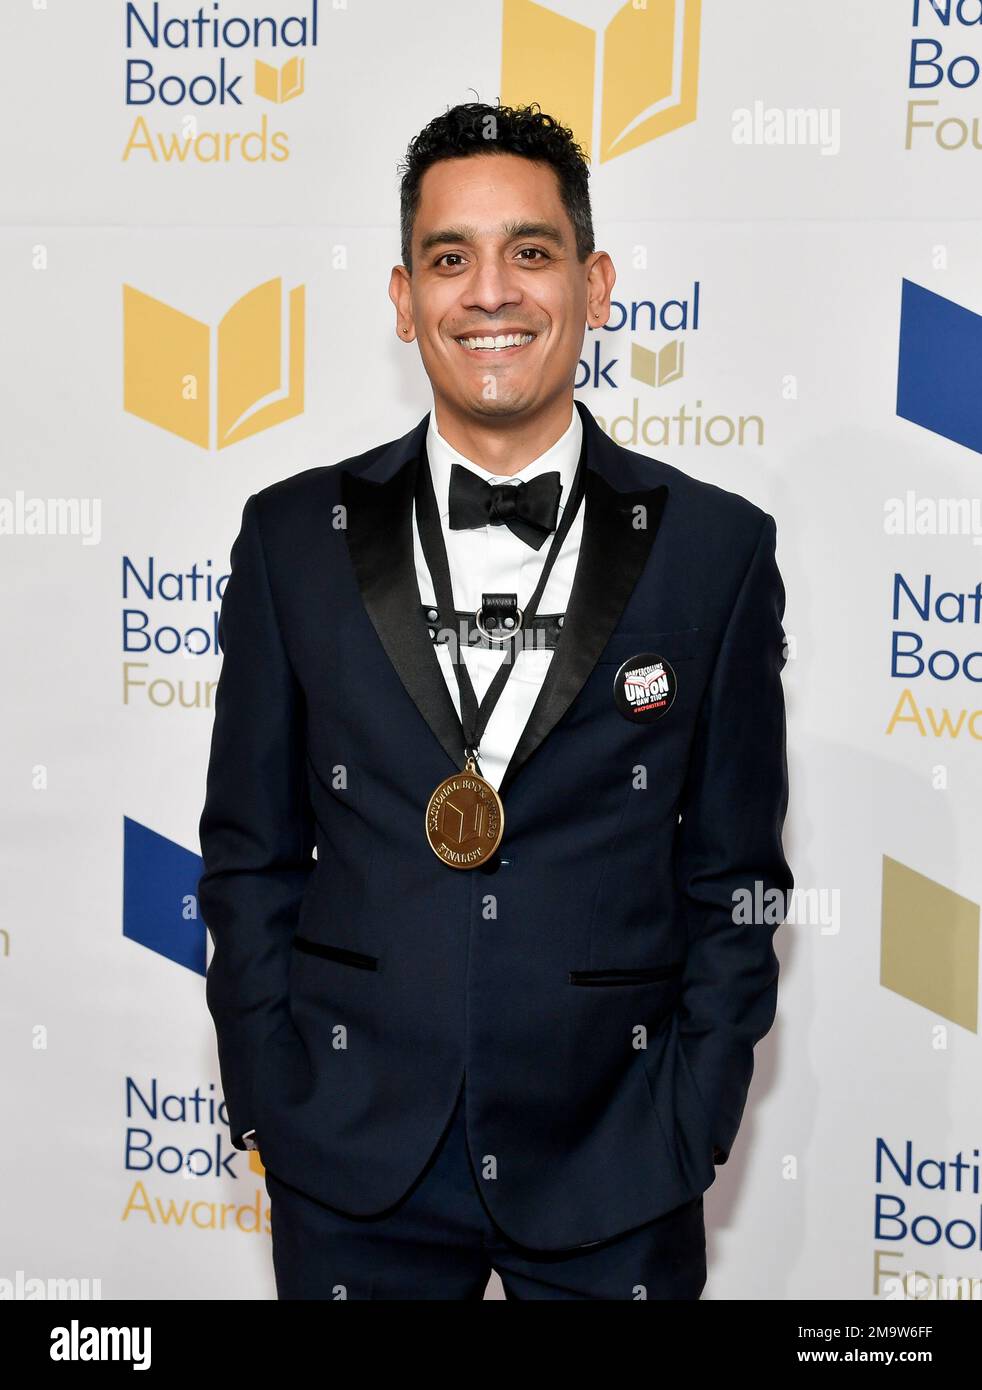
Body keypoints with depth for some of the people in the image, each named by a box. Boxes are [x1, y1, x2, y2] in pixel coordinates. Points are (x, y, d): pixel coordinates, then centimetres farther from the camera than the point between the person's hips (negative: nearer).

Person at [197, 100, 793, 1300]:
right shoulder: (294, 536, -1)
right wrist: (268, 1109, -1)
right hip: (354, 1165, 1)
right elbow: (248, 852, 3)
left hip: (614, 1162, 0)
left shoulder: (715, 548, -3)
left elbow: (735, 874, 0)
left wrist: (691, 1125, -3)